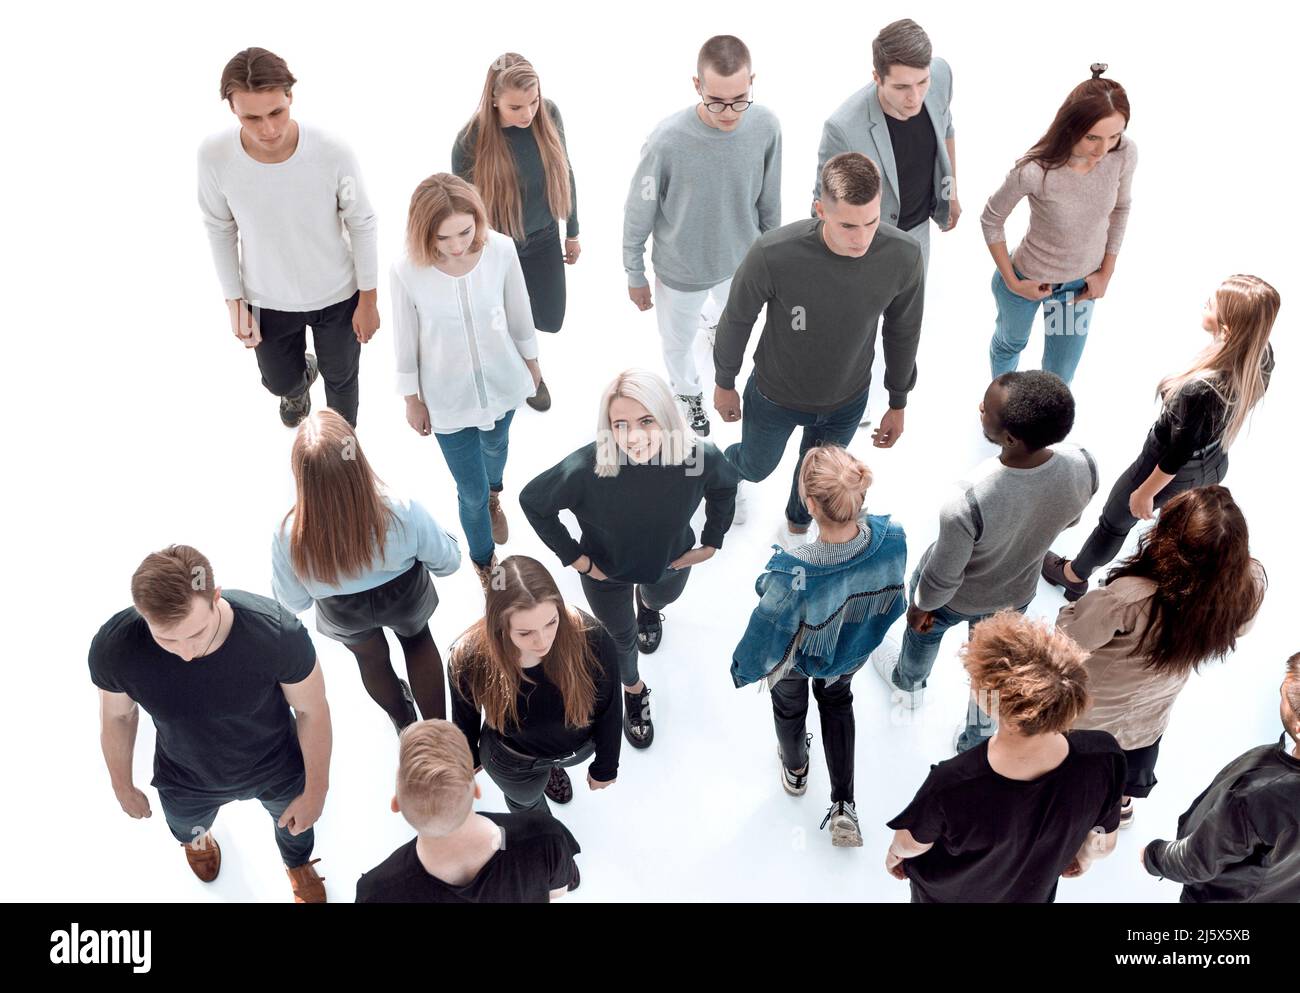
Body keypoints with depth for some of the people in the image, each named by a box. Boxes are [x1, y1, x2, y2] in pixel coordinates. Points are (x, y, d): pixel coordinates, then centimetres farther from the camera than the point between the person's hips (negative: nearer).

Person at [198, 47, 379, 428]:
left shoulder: (334, 153, -29)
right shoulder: (214, 156, -24)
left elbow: (362, 225, -13)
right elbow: (220, 228, -6)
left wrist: (368, 301, -5)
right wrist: (234, 302, -3)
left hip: (338, 296, -1)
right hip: (268, 302, 2)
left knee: (341, 381, 20)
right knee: (281, 383, 24)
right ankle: (301, 379, 63)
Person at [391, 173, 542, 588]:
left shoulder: (501, 250, -23)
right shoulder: (407, 271, -27)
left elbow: (519, 312, -5)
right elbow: (406, 340, -11)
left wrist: (531, 360, 9)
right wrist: (412, 399, -1)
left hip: (502, 382, 2)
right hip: (448, 397, -2)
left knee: (495, 446, 33)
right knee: (471, 493, 11)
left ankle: (493, 495, 70)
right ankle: (484, 559, 44)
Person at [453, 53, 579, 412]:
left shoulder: (549, 115, -15)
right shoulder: (471, 140, -26)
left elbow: (565, 173, 1)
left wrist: (572, 231, 9)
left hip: (544, 239, 4)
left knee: (549, 319, 18)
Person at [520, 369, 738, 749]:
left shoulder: (699, 457, -35)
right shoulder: (585, 469, -41)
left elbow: (724, 487, -8)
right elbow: (532, 501, -21)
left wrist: (711, 543, -5)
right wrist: (573, 556, -16)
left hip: (671, 563, 2)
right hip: (606, 573, -2)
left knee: (660, 599, 37)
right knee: (622, 637, 26)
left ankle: (647, 604, 75)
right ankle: (633, 690, 59)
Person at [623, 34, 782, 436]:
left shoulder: (766, 126, -22)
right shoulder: (667, 142, -33)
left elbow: (769, 199, -4)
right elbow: (638, 214, -17)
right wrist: (634, 275, -5)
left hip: (742, 259, 3)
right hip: (681, 269, -3)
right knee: (678, 342, 24)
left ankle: (713, 314, 71)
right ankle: (687, 393, 57)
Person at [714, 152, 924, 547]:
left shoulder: (903, 256, -28)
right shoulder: (773, 254, -37)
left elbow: (903, 330, -8)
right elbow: (737, 319, -16)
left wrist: (898, 403, 5)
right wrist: (724, 383, -1)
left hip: (847, 401, 2)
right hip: (775, 396, -2)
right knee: (756, 466, 27)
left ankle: (796, 527, 63)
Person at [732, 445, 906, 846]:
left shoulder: (793, 576, -47)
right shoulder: (892, 540, -36)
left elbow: (765, 638, -27)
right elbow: (891, 601, -11)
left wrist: (742, 669, -5)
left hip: (798, 659, -3)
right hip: (853, 653, 3)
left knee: (790, 706, 33)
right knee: (837, 701, 36)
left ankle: (795, 770, 64)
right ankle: (844, 807, 40)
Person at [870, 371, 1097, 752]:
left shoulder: (967, 505, -46)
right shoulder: (1082, 465, -31)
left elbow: (942, 578, -26)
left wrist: (921, 606, -4)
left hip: (956, 598, -3)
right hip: (1017, 592, 3)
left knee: (923, 632, 32)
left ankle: (908, 684, 66)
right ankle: (979, 738, 59)